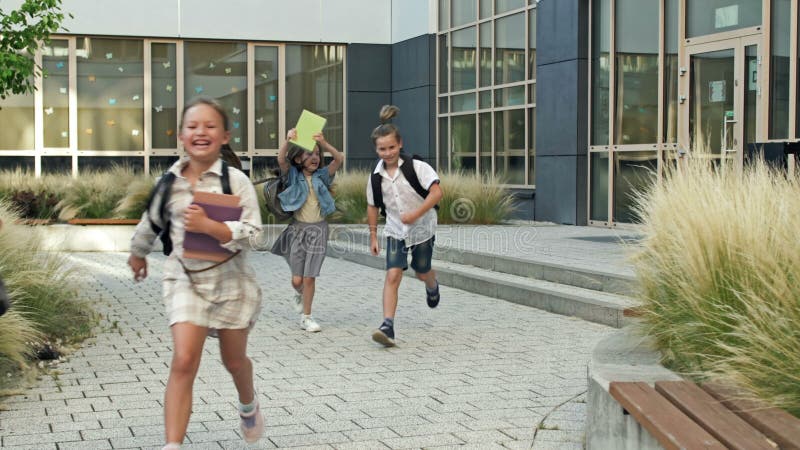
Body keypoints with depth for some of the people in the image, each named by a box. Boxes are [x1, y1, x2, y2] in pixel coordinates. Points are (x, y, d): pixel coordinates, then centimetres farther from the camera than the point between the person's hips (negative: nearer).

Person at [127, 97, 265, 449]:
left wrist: (208, 226, -32)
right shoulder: (169, 181, -3)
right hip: (184, 278, 1)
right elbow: (152, 221, 17)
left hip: (231, 280, -1)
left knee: (233, 359, 17)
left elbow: (251, 232, -19)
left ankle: (248, 405, 51)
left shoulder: (235, 181, -12)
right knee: (183, 362, -14)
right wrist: (138, 253, 32)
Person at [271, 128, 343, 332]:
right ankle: (300, 294, 36)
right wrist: (287, 141, -36)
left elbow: (339, 159, -13)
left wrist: (324, 144, -29)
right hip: (298, 229, 0)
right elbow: (281, 160, -18)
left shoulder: (322, 175, 3)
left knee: (309, 277, -2)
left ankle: (306, 317, 11)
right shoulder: (293, 176, 0)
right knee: (297, 279, 0)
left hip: (318, 229, 1)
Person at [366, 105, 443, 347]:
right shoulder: (376, 176, -5)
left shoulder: (417, 167, -18)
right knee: (392, 275, -13)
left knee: (422, 272, 15)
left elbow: (436, 192, -27)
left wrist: (416, 214, -37)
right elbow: (372, 206, 9)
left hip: (422, 228, -2)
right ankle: (388, 326, -17)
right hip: (396, 231, 2)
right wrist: (373, 235, 9)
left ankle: (433, 287, 54)